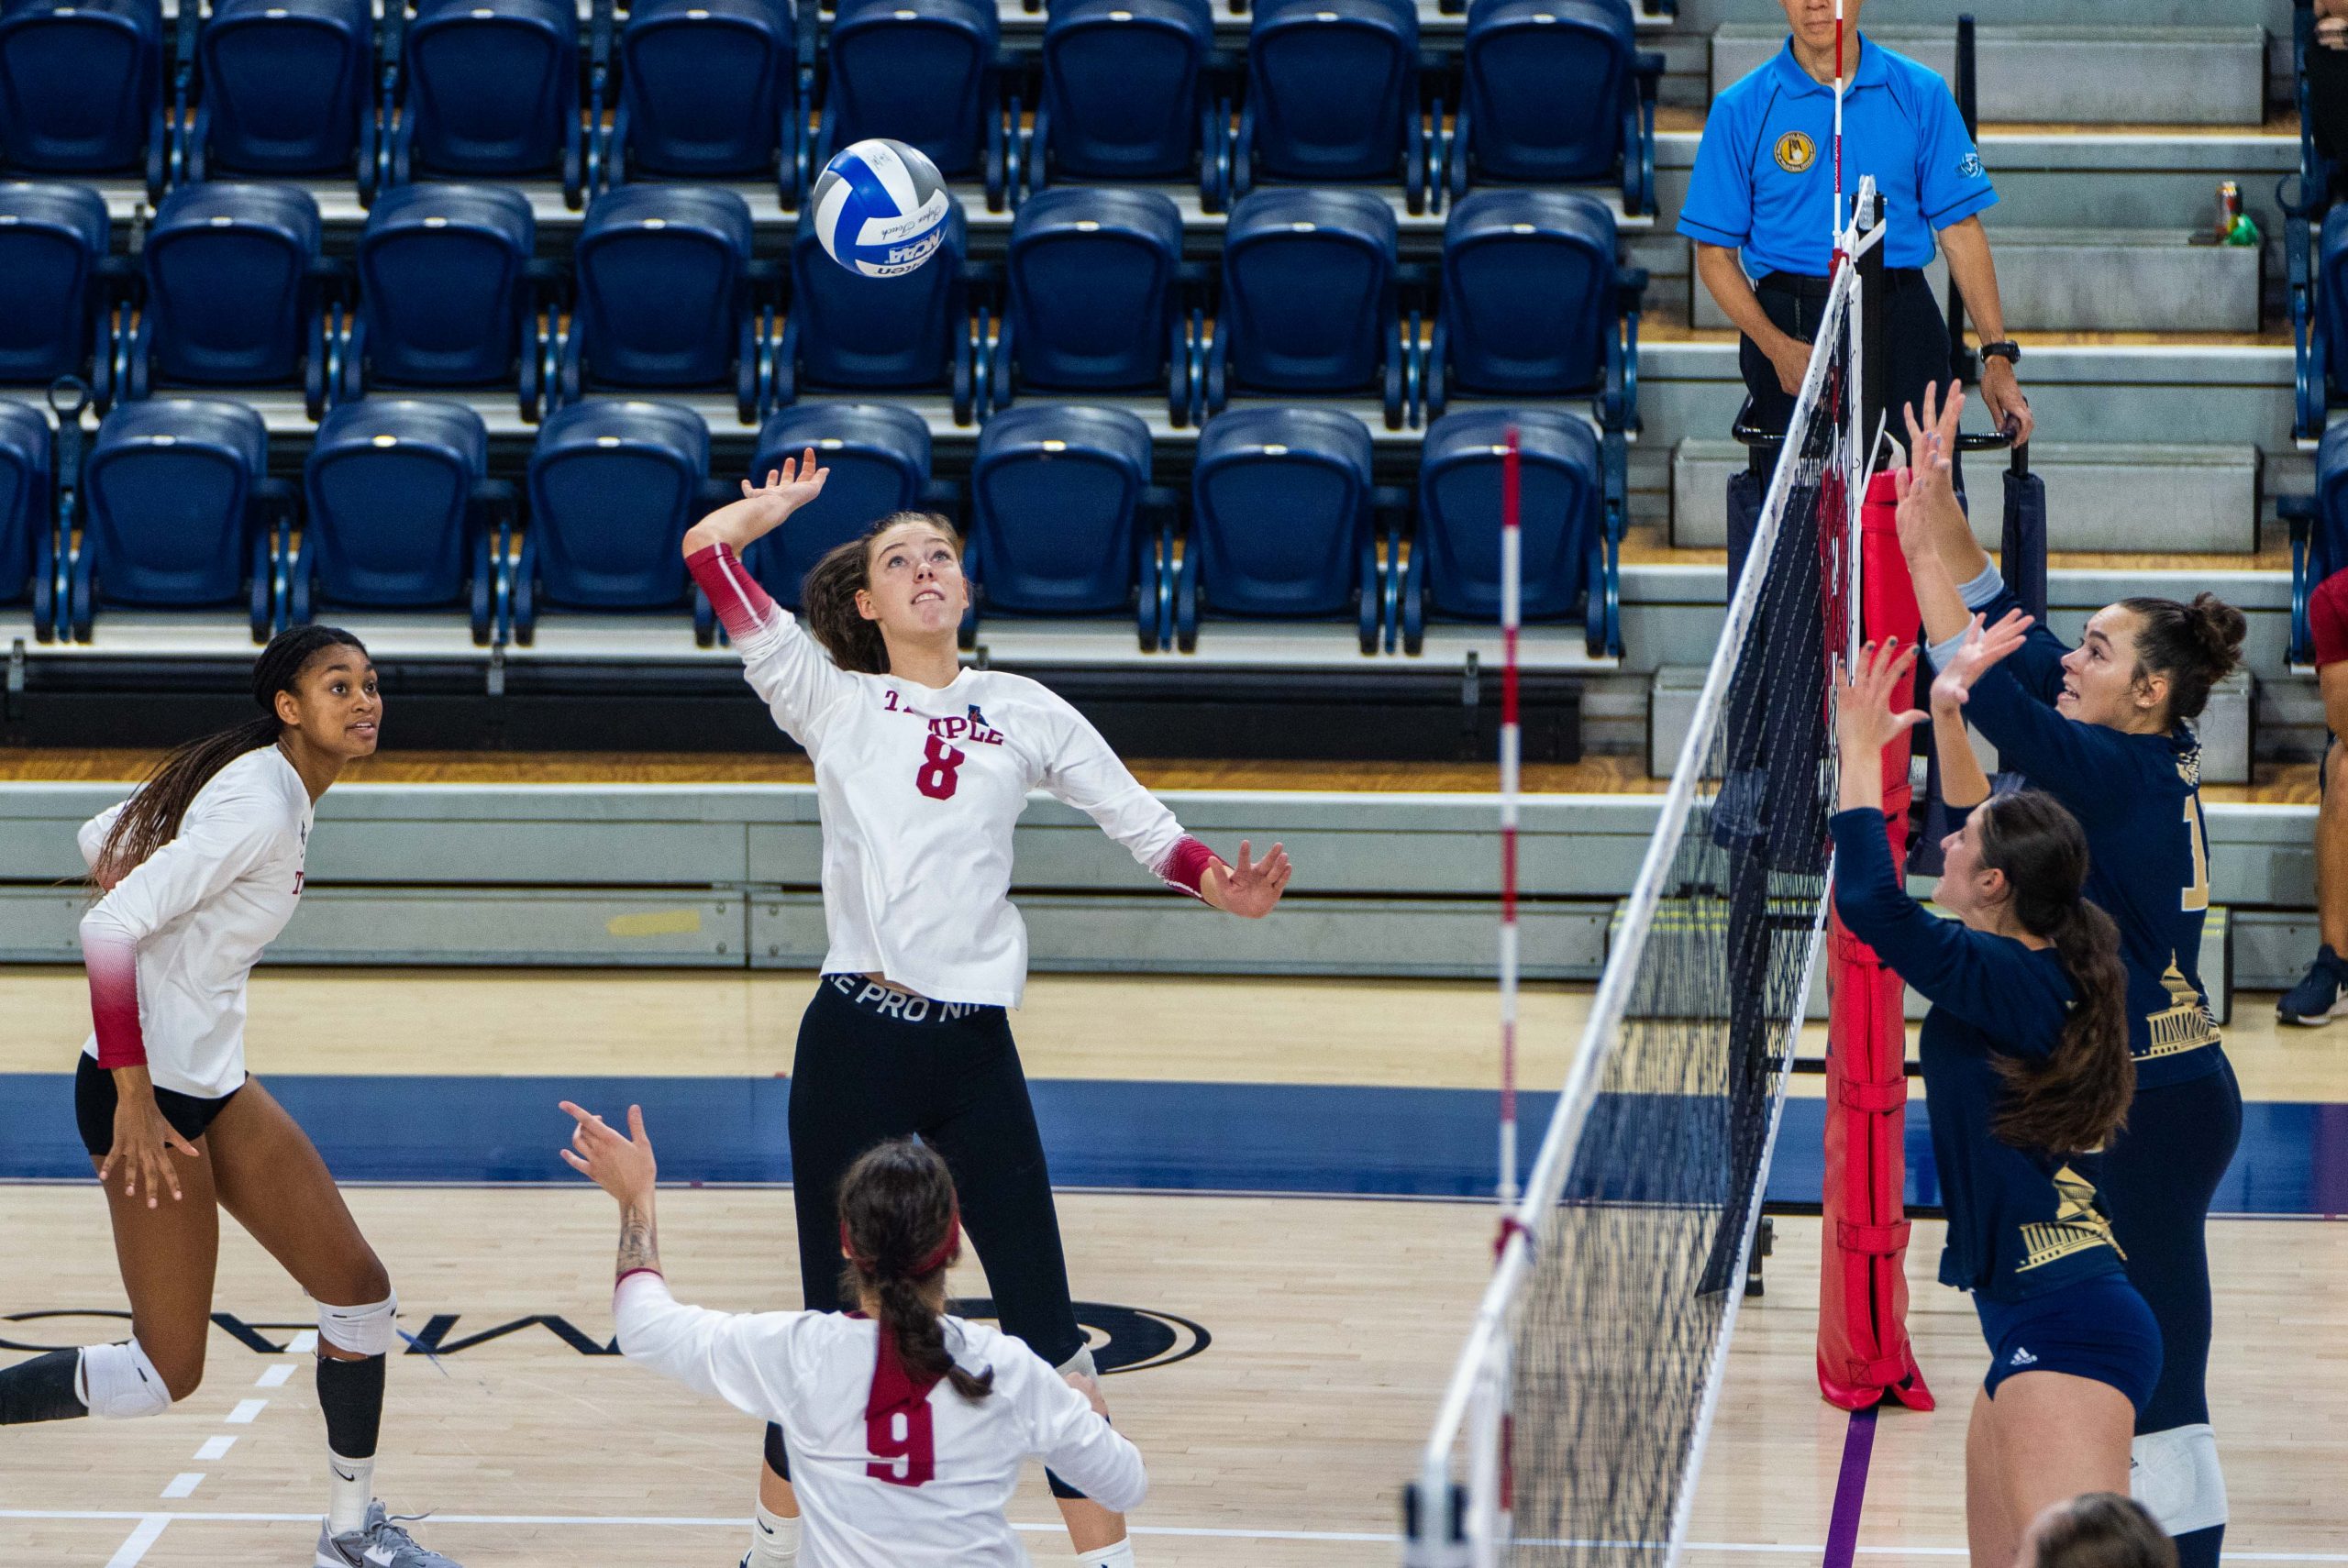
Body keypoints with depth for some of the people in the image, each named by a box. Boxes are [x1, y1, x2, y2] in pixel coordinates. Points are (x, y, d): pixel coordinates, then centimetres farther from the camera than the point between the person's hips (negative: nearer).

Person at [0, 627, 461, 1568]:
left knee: (360, 1292, 9)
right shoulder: (261, 807, -22)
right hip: (152, 1094, -10)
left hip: (214, 1084, 10)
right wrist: (134, 1100, -26)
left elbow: (102, 839, 18)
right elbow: (107, 931, -28)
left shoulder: (276, 787, 7)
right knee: (166, 1372, -4)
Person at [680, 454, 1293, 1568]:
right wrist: (775, 505, 18)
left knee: (1043, 1326, -2)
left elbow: (1143, 825, 9)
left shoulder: (1026, 715, 10)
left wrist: (1224, 887, -9)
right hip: (852, 1041, -1)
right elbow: (709, 548, 2)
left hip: (974, 1053, 1)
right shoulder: (832, 703, 6)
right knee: (834, 1319, 9)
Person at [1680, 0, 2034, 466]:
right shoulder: (1741, 109, 4)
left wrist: (1998, 356, -1)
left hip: (1902, 326, 1)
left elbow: (1960, 231, 8)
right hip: (1789, 326, -1)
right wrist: (1776, 346, -12)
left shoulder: (1920, 94, 7)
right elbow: (1715, 254, 4)